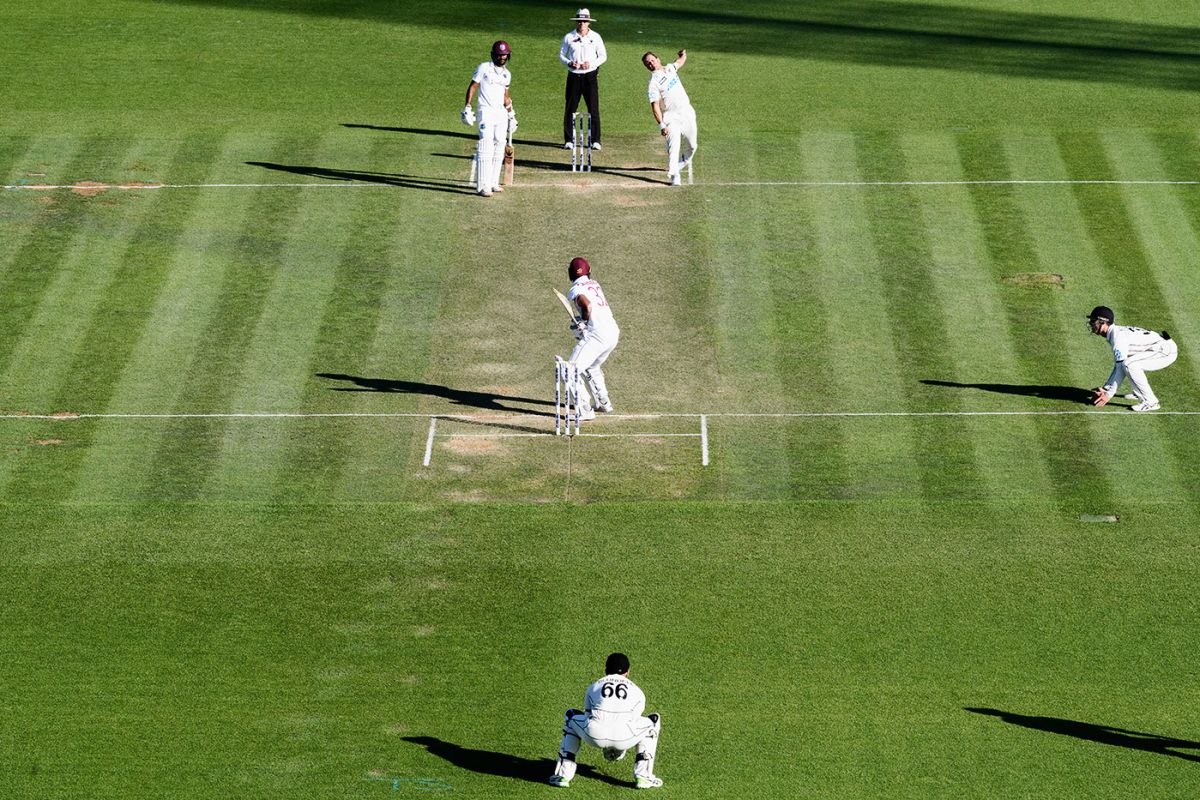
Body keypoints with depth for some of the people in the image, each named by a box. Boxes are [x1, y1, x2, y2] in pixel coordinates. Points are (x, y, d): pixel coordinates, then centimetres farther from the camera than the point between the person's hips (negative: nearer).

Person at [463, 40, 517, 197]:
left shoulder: (507, 74, 16)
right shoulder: (484, 68, -2)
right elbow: (472, 87, -4)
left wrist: (511, 114, 20)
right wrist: (467, 107, -13)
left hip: (501, 112, 7)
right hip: (486, 111, -7)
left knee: (499, 146, 7)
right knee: (486, 147, -14)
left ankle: (493, 183, 15)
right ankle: (483, 186, -17)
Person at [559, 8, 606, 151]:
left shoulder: (595, 37, 3)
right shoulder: (569, 37, 3)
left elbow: (603, 56, 6)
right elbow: (561, 55, 9)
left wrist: (591, 63, -12)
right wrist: (569, 63, -12)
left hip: (590, 75, -1)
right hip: (574, 76, 1)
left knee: (593, 109, -3)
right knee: (570, 109, 0)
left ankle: (595, 140, 3)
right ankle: (569, 140, 7)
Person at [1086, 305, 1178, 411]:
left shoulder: (1118, 336, -20)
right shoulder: (1117, 332, 10)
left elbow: (1121, 368, -22)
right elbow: (1117, 366, 15)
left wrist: (1109, 394, -19)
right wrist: (1105, 388, 10)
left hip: (1167, 352, -11)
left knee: (1129, 364, -28)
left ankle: (1150, 402, -21)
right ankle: (1139, 394, 26)